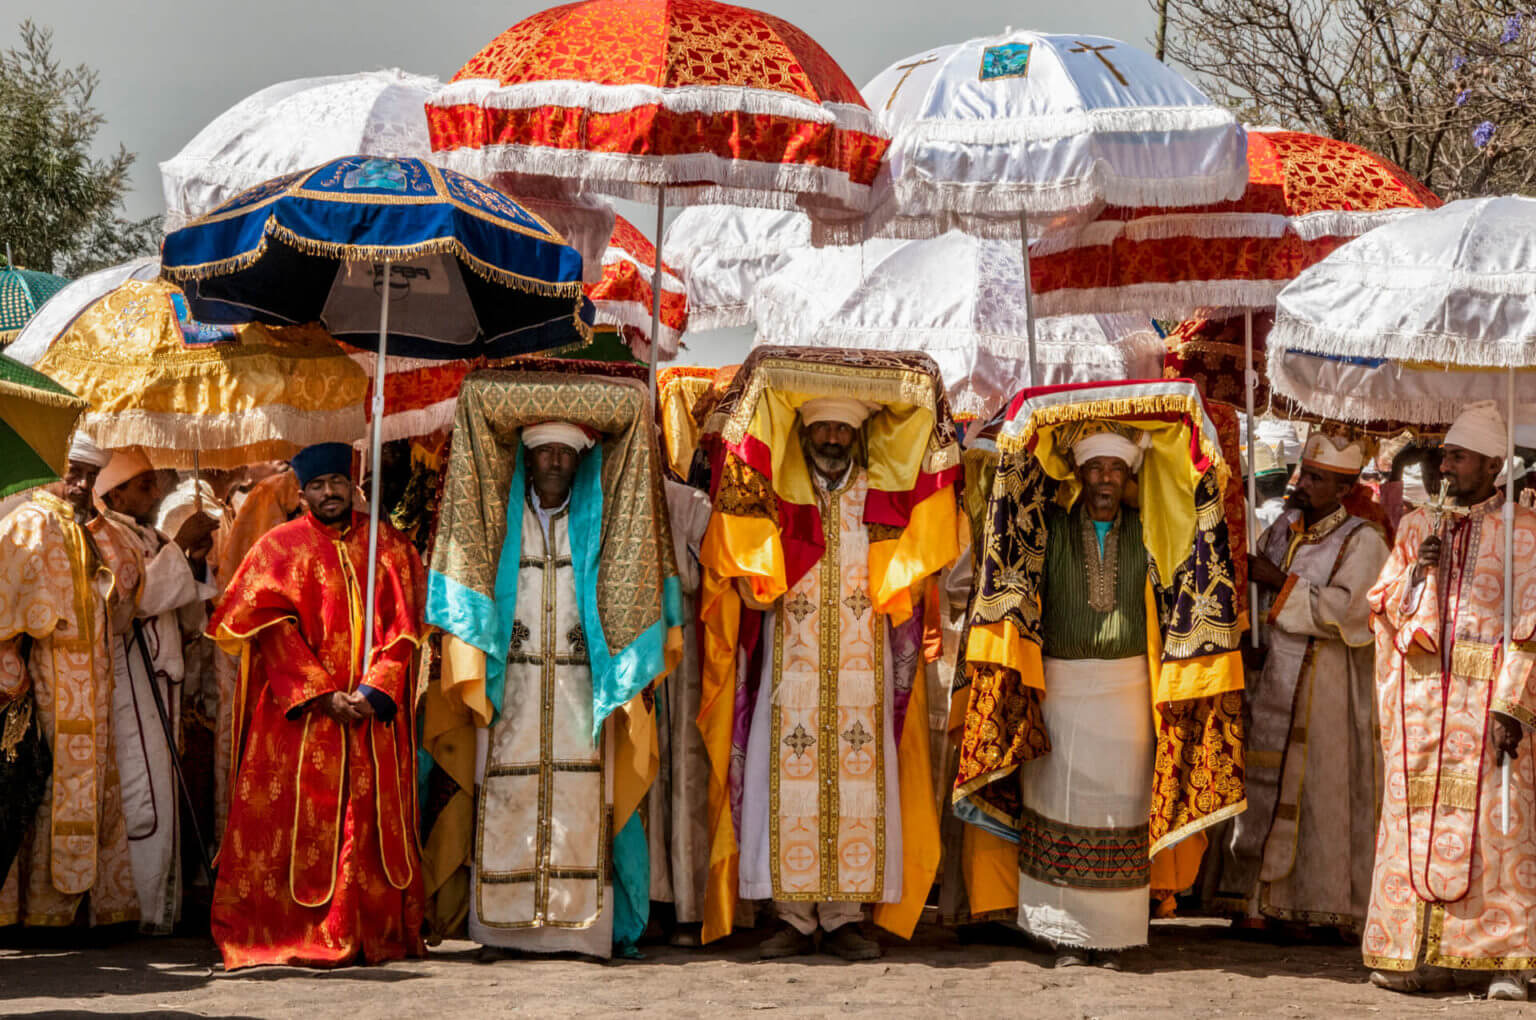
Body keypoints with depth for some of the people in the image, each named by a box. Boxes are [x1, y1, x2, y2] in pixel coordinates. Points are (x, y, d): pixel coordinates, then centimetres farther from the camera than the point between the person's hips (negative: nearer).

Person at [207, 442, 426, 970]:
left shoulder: (387, 546, 11)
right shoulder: (280, 547, 5)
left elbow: (401, 628, 4)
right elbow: (274, 631, -4)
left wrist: (373, 690, -10)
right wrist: (323, 696, -13)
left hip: (373, 713, 2)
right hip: (299, 717, -2)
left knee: (371, 821, 1)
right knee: (299, 823, -4)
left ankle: (376, 934, 5)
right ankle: (293, 934, 0)